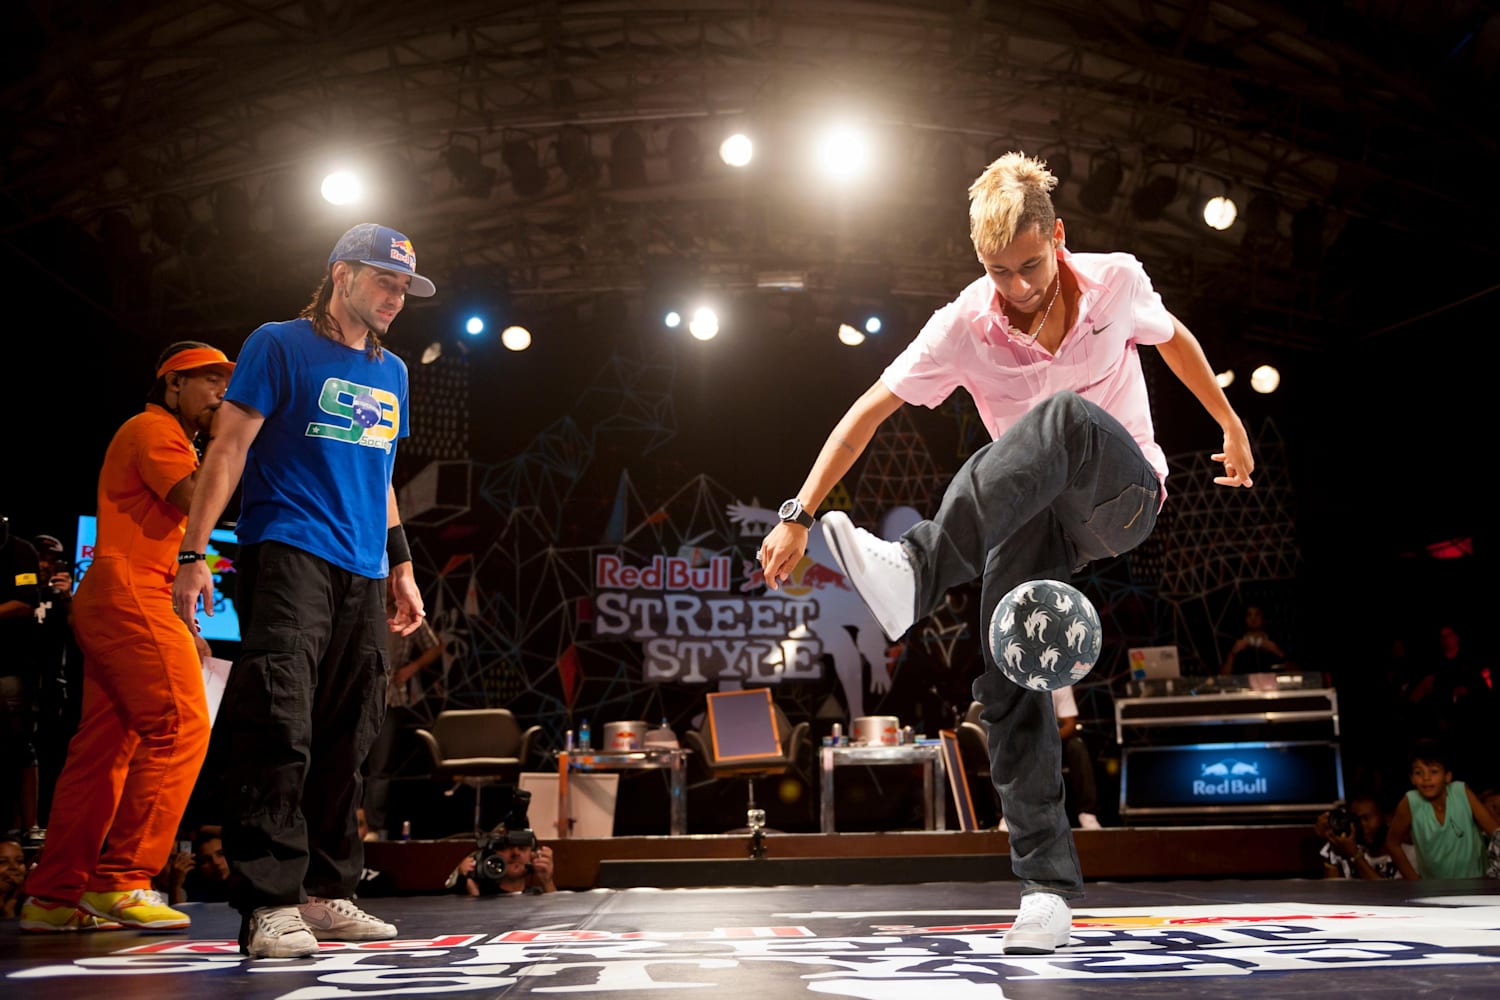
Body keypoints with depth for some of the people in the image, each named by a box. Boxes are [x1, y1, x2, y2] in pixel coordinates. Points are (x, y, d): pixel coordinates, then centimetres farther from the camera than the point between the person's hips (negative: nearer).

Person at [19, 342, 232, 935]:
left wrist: (184, 628, 22)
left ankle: (54, 894, 9)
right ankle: (122, 881, -14)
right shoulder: (152, 428, -3)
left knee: (105, 745, 7)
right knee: (179, 725, -15)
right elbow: (195, 501, -20)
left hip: (111, 605, 11)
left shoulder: (171, 440, 28)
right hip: (127, 597, -10)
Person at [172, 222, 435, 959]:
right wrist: (193, 554, -10)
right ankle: (270, 904, -11)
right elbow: (229, 447, -2)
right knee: (279, 722, -15)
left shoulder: (392, 373, 21)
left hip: (364, 573, 6)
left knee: (345, 739, 6)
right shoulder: (279, 345, 3)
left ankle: (325, 893, 15)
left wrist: (401, 567, 21)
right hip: (288, 554, -6)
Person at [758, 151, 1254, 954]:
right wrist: (797, 515, -16)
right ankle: (1046, 887, -9)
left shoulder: (1116, 282, -7)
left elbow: (1173, 338, 15)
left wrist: (1230, 424, 24)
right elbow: (869, 410, -10)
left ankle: (915, 571, -46)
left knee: (1065, 417, -37)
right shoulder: (962, 328, -11)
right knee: (1009, 677, -18)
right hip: (1033, 517, 1)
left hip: (1125, 494, -1)